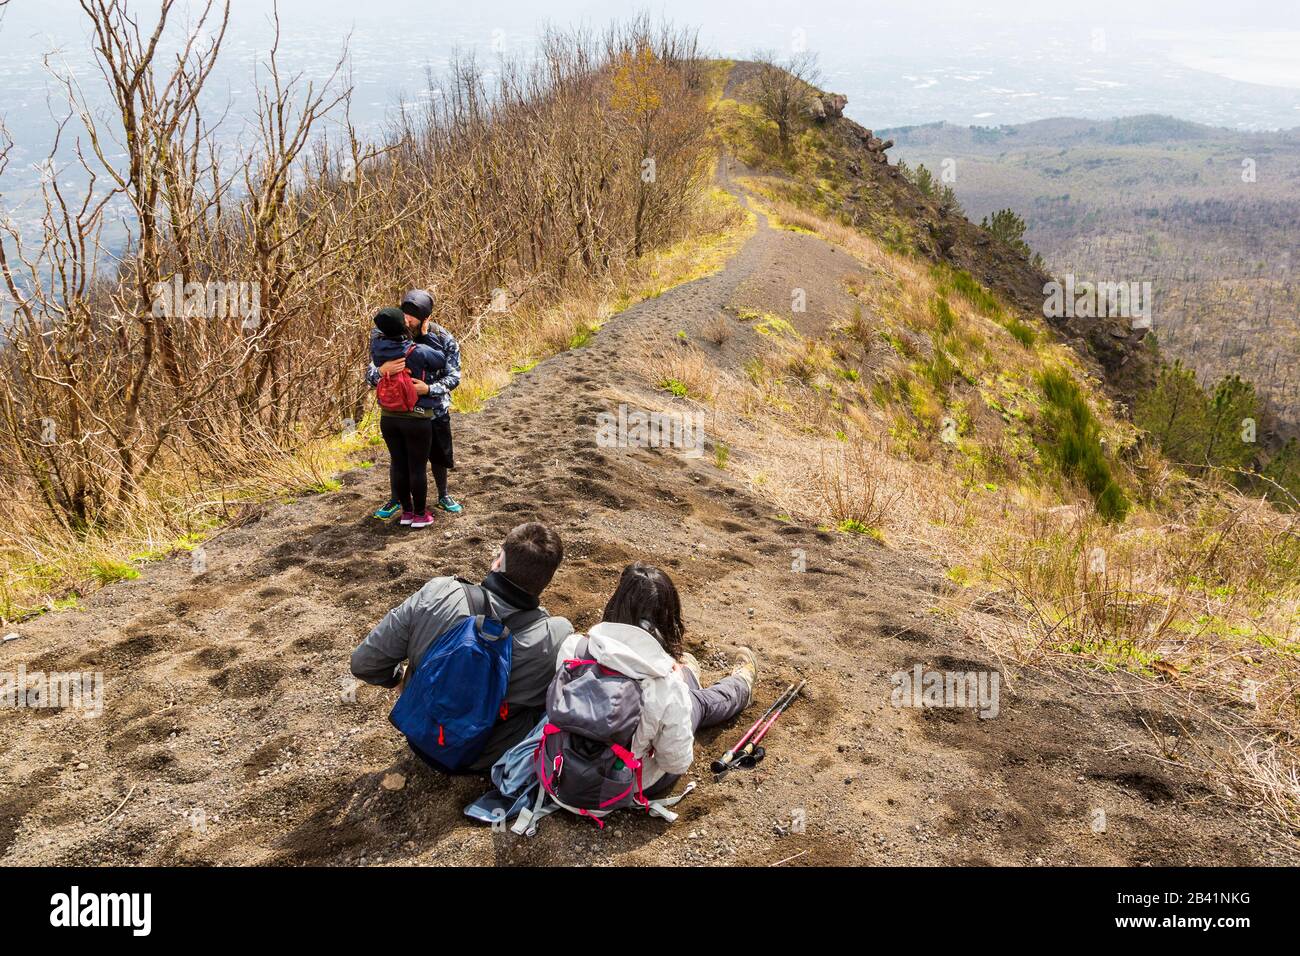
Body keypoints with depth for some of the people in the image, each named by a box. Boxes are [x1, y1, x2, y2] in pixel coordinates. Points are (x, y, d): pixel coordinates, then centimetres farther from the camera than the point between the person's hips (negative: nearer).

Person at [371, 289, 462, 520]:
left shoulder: (445, 340, -16)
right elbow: (370, 375, -15)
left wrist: (429, 389, -37)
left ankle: (443, 496, 40)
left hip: (435, 410, 0)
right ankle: (397, 499, 35)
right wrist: (381, 371, -40)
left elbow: (453, 377, -18)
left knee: (438, 456, 17)